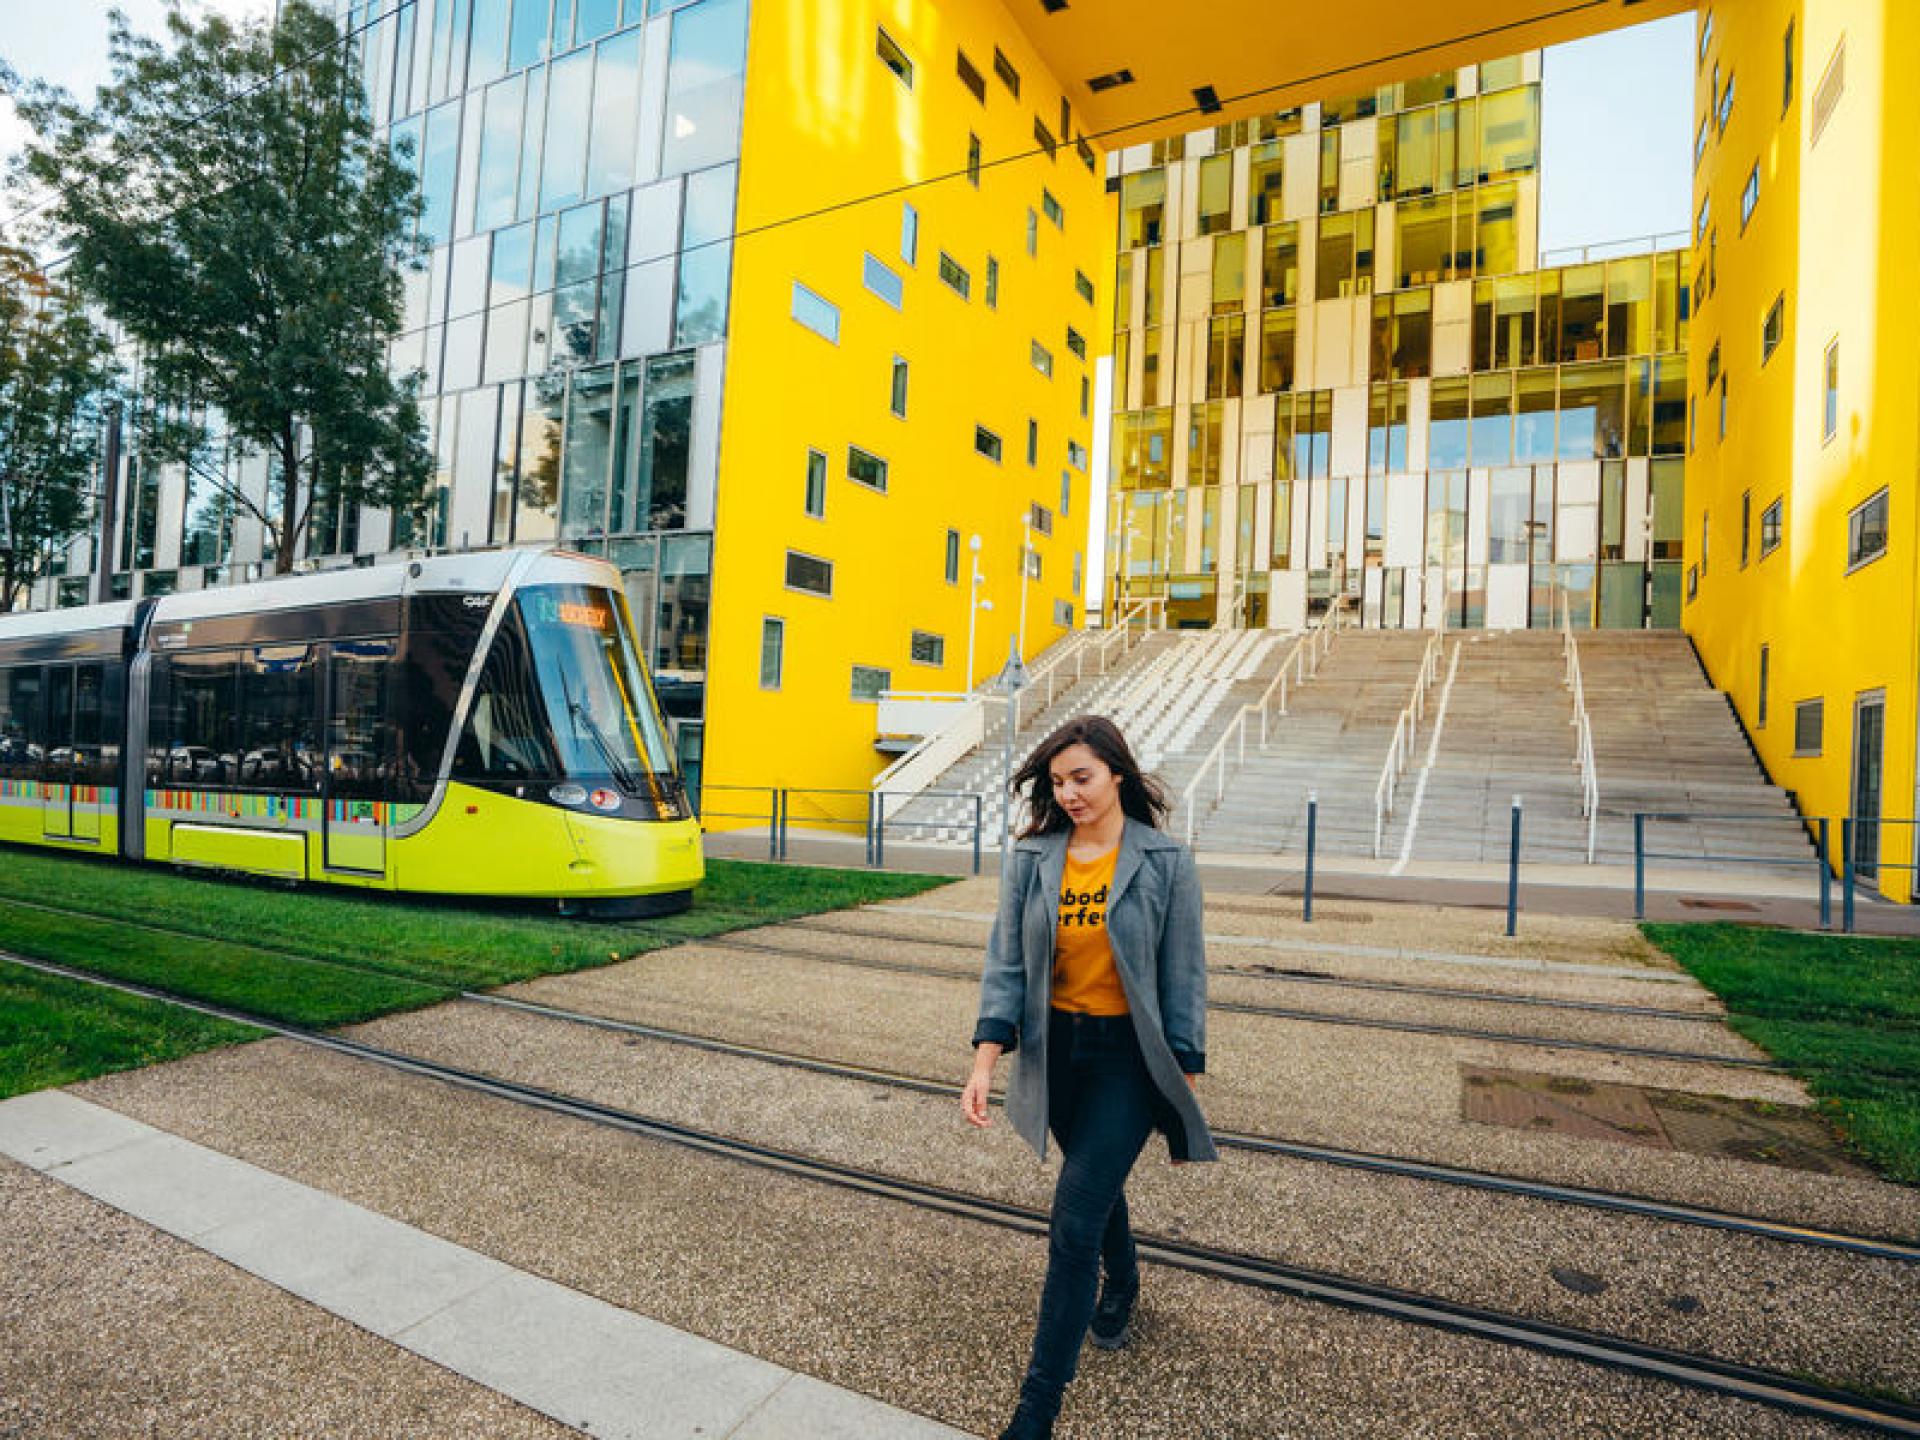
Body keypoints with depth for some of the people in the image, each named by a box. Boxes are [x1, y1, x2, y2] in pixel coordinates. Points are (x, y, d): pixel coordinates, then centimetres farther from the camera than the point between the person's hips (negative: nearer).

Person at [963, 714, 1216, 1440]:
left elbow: (1183, 976, -6)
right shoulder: (1031, 858, -5)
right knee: (1096, 1183, 25)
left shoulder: (1165, 862, -11)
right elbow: (1006, 962, -3)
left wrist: (1184, 1086, -4)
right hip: (1056, 1047, 4)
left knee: (1073, 1225, -5)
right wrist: (985, 1059, -13)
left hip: (1127, 1054, -4)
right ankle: (1121, 1284, 56)